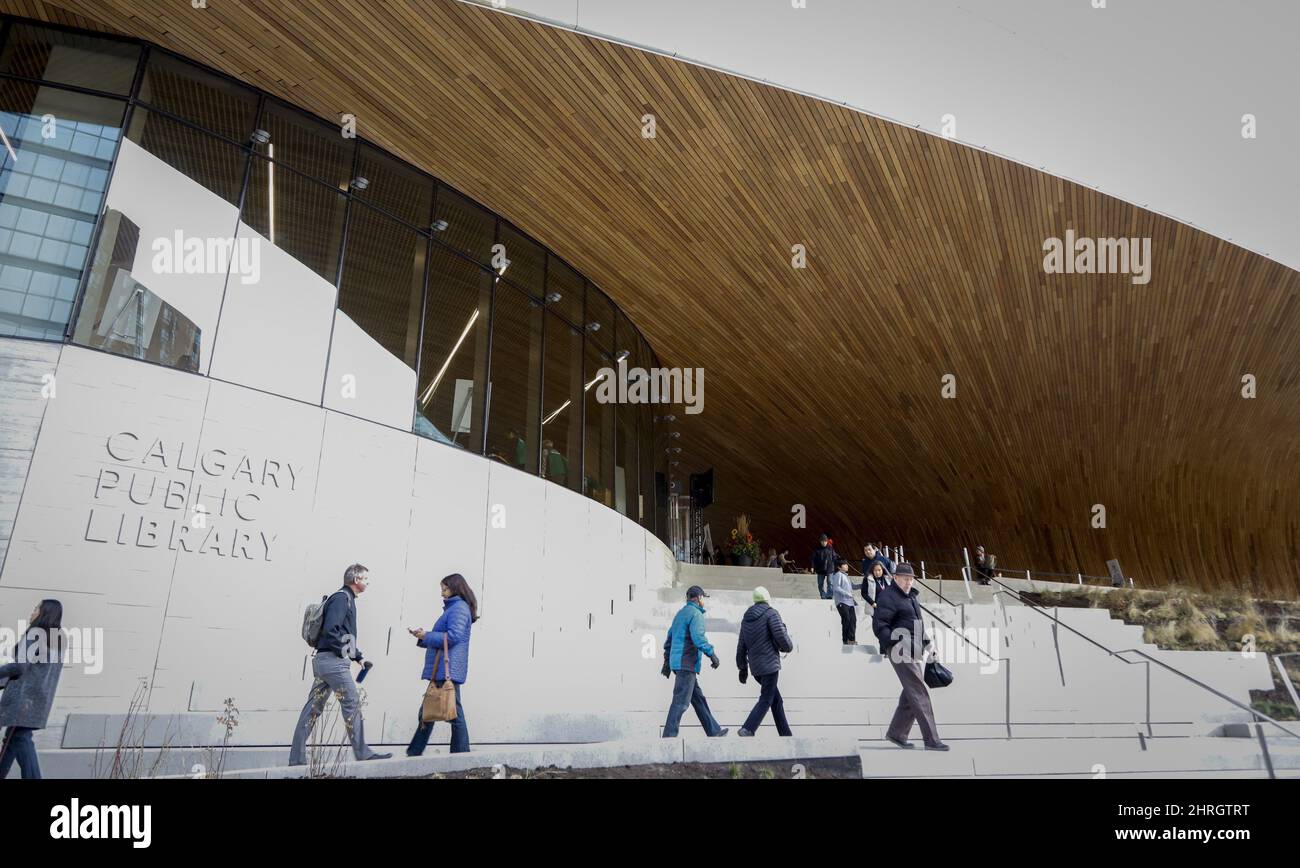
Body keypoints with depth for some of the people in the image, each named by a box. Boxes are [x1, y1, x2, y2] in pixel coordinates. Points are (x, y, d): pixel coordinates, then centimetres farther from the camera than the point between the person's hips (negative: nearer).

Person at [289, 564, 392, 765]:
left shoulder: (346, 598, 20)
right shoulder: (342, 598, -10)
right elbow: (330, 630, -22)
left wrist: (358, 656, 19)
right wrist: (345, 651, -13)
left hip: (323, 660, 10)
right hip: (334, 660, -10)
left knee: (313, 707, 9)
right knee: (352, 704, -4)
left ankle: (297, 757, 13)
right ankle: (362, 752, 2)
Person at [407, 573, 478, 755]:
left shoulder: (459, 608, -8)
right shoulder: (453, 608, 22)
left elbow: (453, 636, -19)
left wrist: (426, 635, -10)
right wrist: (423, 636, 11)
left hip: (448, 670, -10)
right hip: (442, 670, 10)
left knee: (454, 713, -4)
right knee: (427, 713, 14)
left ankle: (461, 755, 3)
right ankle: (413, 754, 22)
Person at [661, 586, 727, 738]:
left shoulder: (680, 614, 20)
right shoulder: (695, 613, -9)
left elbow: (669, 638, 22)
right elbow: (698, 637, -22)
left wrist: (667, 662, 24)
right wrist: (712, 654, -17)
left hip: (676, 662, 10)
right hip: (687, 663, -10)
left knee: (698, 698, 14)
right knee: (681, 702, -9)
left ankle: (713, 731, 21)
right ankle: (669, 735, -10)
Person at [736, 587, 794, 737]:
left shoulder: (747, 618, 14)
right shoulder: (771, 614, -7)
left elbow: (741, 646, 15)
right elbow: (781, 636, -17)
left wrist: (743, 668, 20)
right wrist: (788, 647, 5)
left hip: (755, 666, 7)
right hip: (769, 664, -7)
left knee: (777, 700, 15)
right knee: (766, 700, -5)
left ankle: (785, 734, 18)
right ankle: (747, 729, -17)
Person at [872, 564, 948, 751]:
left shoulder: (911, 596, 20)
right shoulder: (888, 597, -10)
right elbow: (879, 625, -17)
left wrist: (926, 642, 21)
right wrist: (895, 644, -25)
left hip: (916, 651, 10)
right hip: (901, 651, -10)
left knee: (911, 694, 10)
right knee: (919, 694, -11)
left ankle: (896, 733, 20)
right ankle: (931, 740, -9)